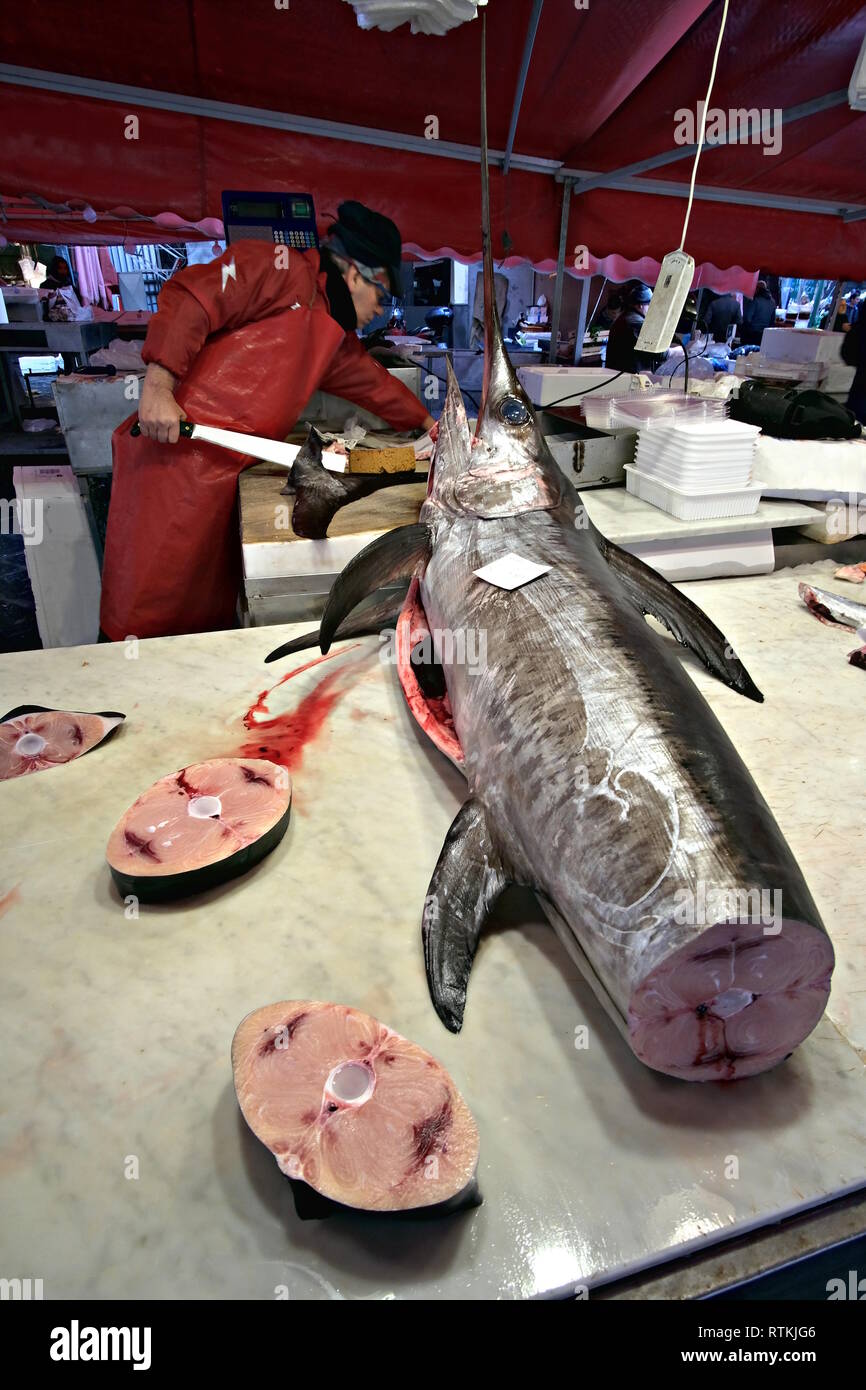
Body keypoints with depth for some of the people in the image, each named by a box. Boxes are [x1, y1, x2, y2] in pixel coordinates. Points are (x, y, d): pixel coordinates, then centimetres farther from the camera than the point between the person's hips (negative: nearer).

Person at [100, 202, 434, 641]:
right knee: (151, 602, -6)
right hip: (173, 451, -9)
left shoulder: (334, 336, 23)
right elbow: (190, 297, -14)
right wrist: (158, 385, -22)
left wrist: (426, 423, 43)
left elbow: (371, 380, 36)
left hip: (222, 470, 9)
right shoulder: (282, 268, -5)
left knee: (214, 601, 12)